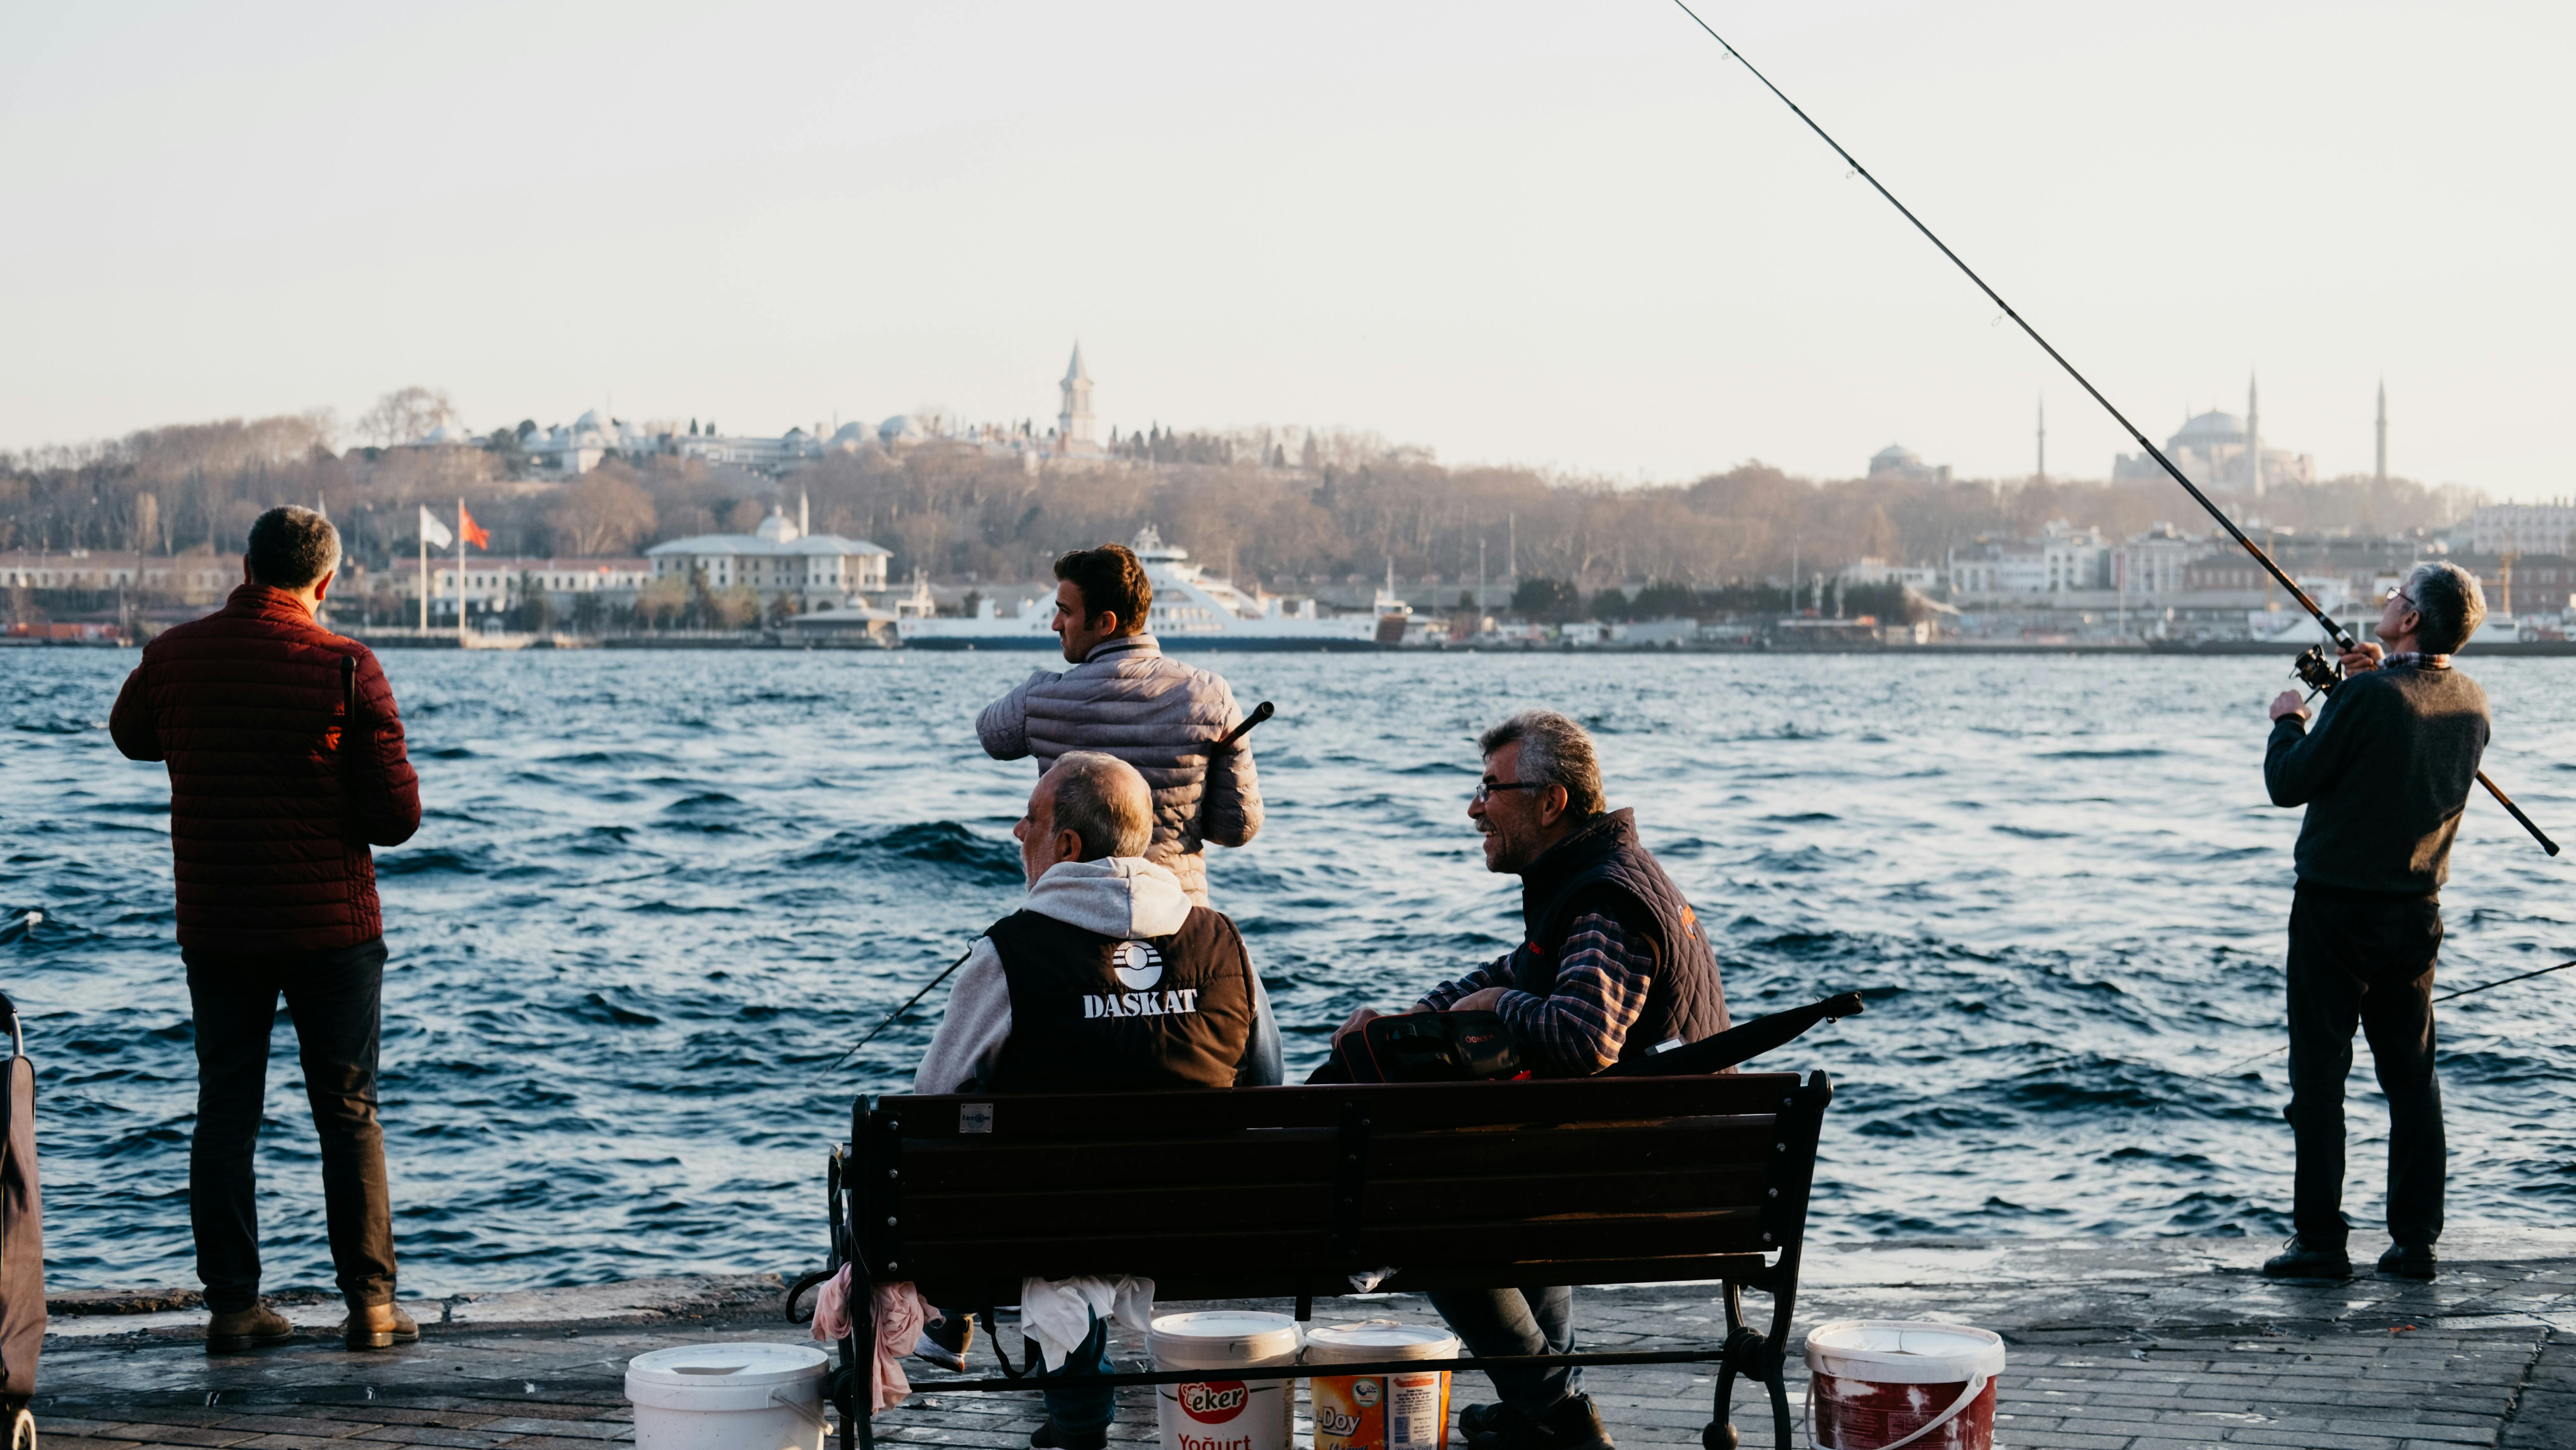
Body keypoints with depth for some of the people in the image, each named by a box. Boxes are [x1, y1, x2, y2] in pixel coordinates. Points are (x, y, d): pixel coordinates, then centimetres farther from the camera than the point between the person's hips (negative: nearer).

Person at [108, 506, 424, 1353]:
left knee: (225, 1110, 10)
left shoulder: (175, 656, -2)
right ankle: (371, 1304, 6)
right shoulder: (346, 667, -13)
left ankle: (232, 1305, 9)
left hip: (214, 927, 3)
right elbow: (398, 817, -12)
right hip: (331, 925, -3)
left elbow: (132, 735, 21)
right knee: (349, 1114, 5)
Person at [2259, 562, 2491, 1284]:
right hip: (2418, 908, 6)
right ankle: (2416, 1240, 11)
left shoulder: (2367, 698, -20)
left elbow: (2288, 784, -12)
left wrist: (2290, 722, 5)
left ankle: (2320, 1239, 1)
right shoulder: (2471, 701, 2)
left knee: (2319, 1073, 0)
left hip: (2338, 906, -6)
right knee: (2412, 1073, 11)